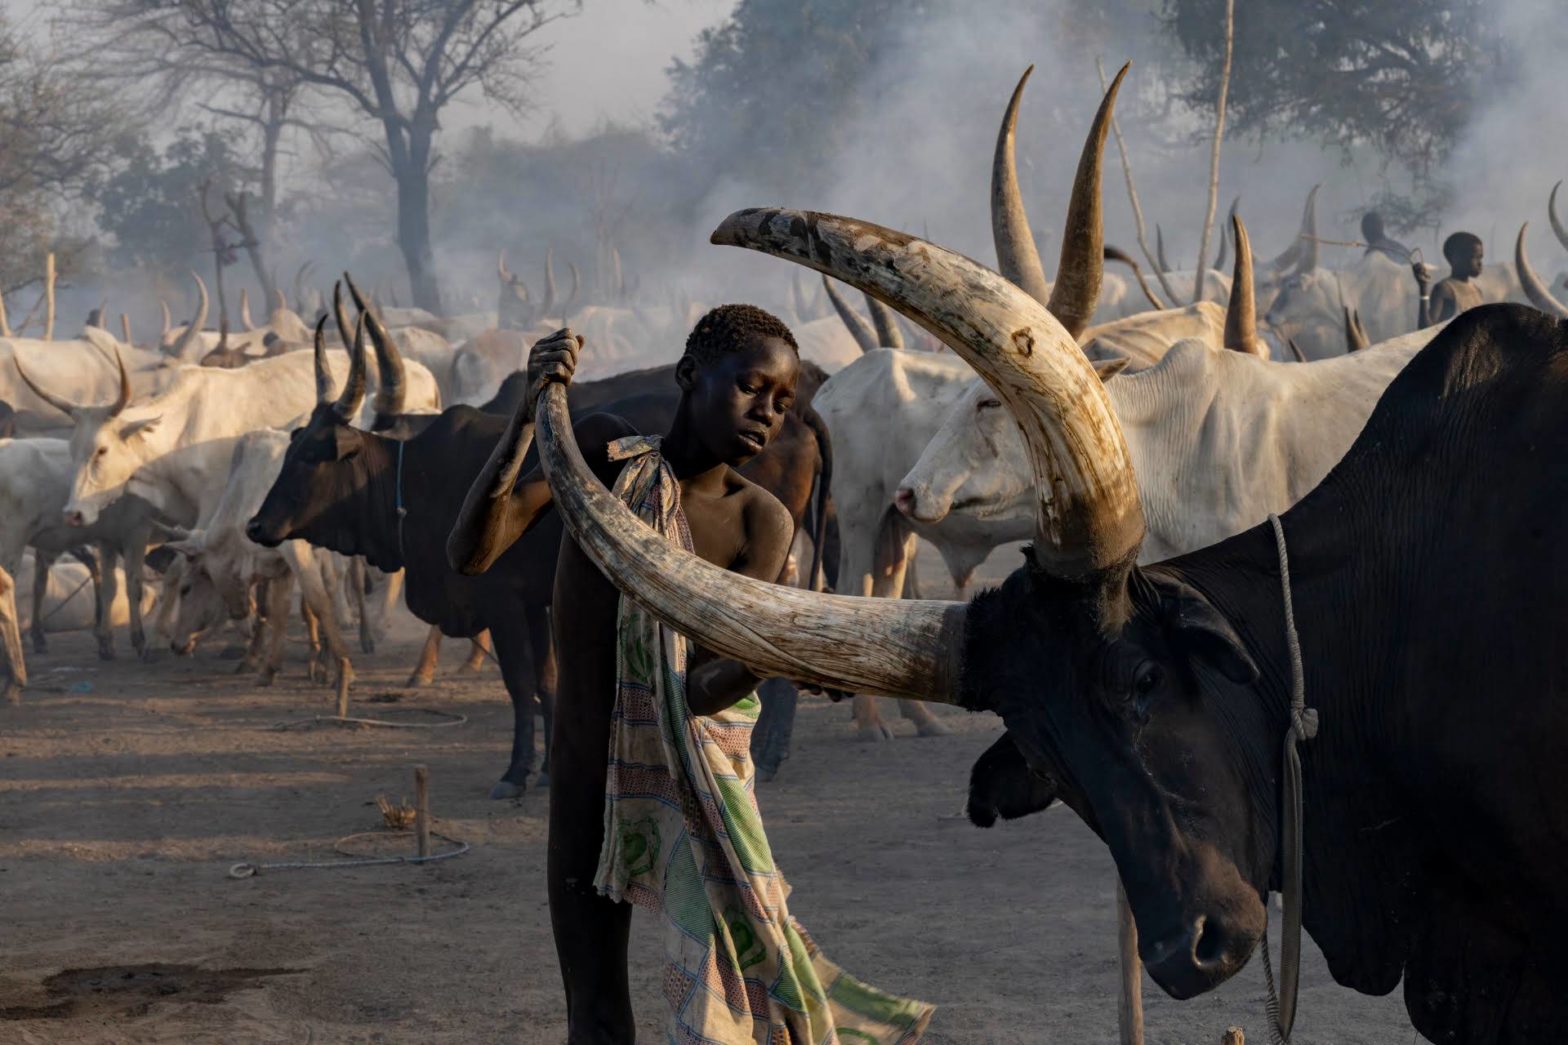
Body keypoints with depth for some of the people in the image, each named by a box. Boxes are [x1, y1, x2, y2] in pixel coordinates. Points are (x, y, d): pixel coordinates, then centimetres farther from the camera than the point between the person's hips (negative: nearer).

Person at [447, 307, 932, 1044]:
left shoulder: (760, 525, -8)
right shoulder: (603, 452, -5)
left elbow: (699, 690, -17)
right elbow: (471, 553, -16)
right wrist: (527, 416, -27)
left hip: (695, 780, -2)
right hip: (587, 781, 2)